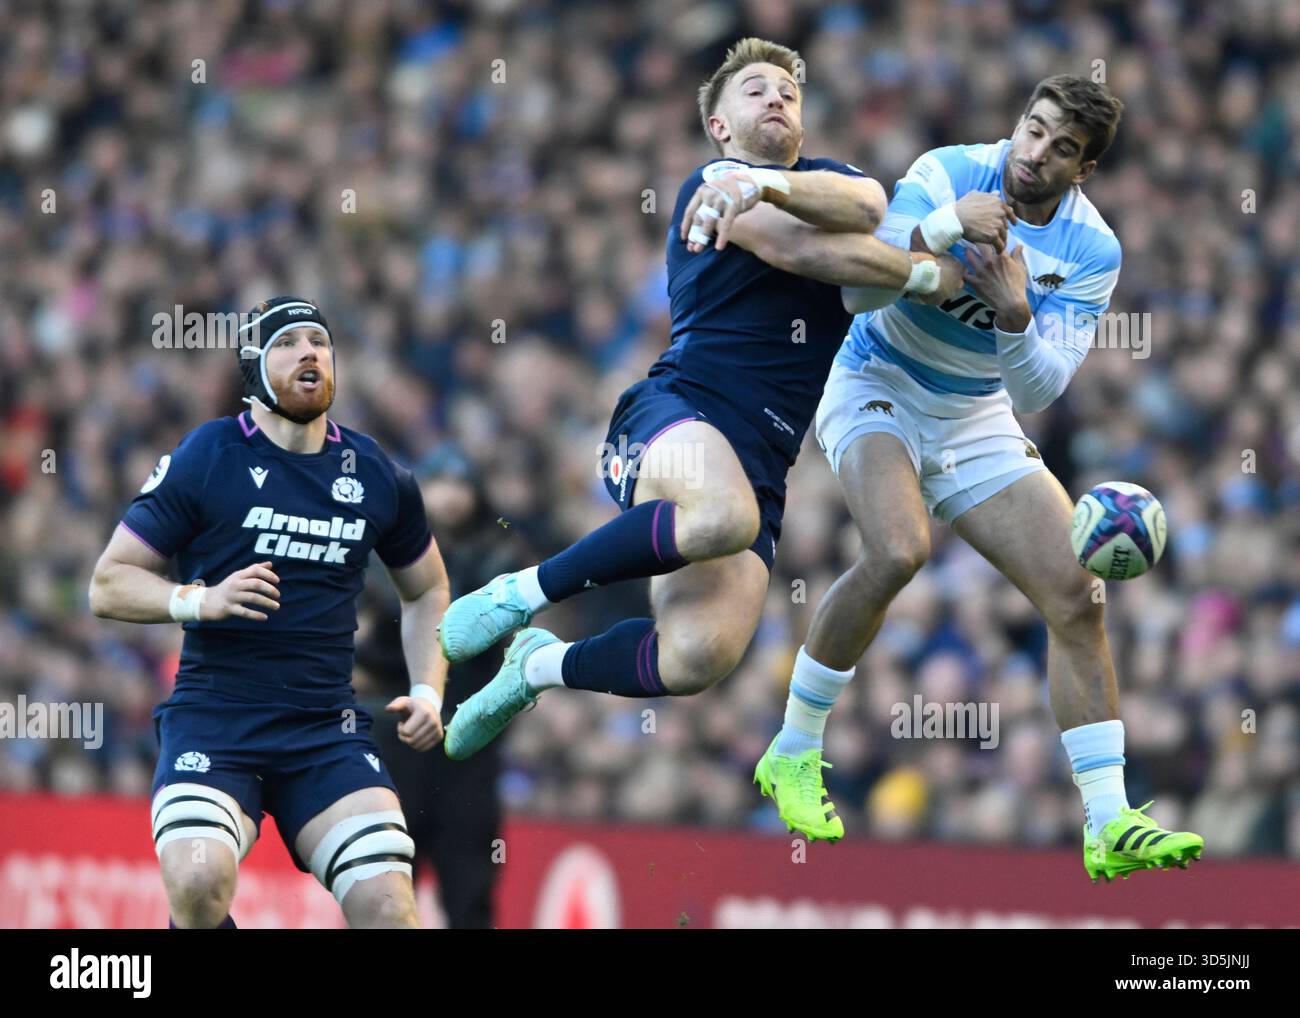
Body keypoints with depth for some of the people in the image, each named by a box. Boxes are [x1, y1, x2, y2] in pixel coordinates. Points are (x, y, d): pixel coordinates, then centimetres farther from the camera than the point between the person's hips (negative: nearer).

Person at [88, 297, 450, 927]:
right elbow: (107, 585, -2)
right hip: (213, 718, -3)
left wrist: (427, 691, 11)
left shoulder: (376, 475, 10)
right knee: (199, 884, -29)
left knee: (387, 907, -18)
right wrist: (201, 599, -19)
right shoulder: (205, 459, -2)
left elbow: (426, 592, 27)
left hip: (327, 729, 3)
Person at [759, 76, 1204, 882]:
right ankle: (793, 755, -14)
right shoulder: (949, 175, -18)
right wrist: (941, 227, -44)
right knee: (898, 550, -32)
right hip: (879, 391, -4)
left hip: (977, 422, 4)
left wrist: (1016, 315, -35)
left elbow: (1036, 393, -16)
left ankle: (1108, 826, -5)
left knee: (1076, 596, -8)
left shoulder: (1092, 253, -10)